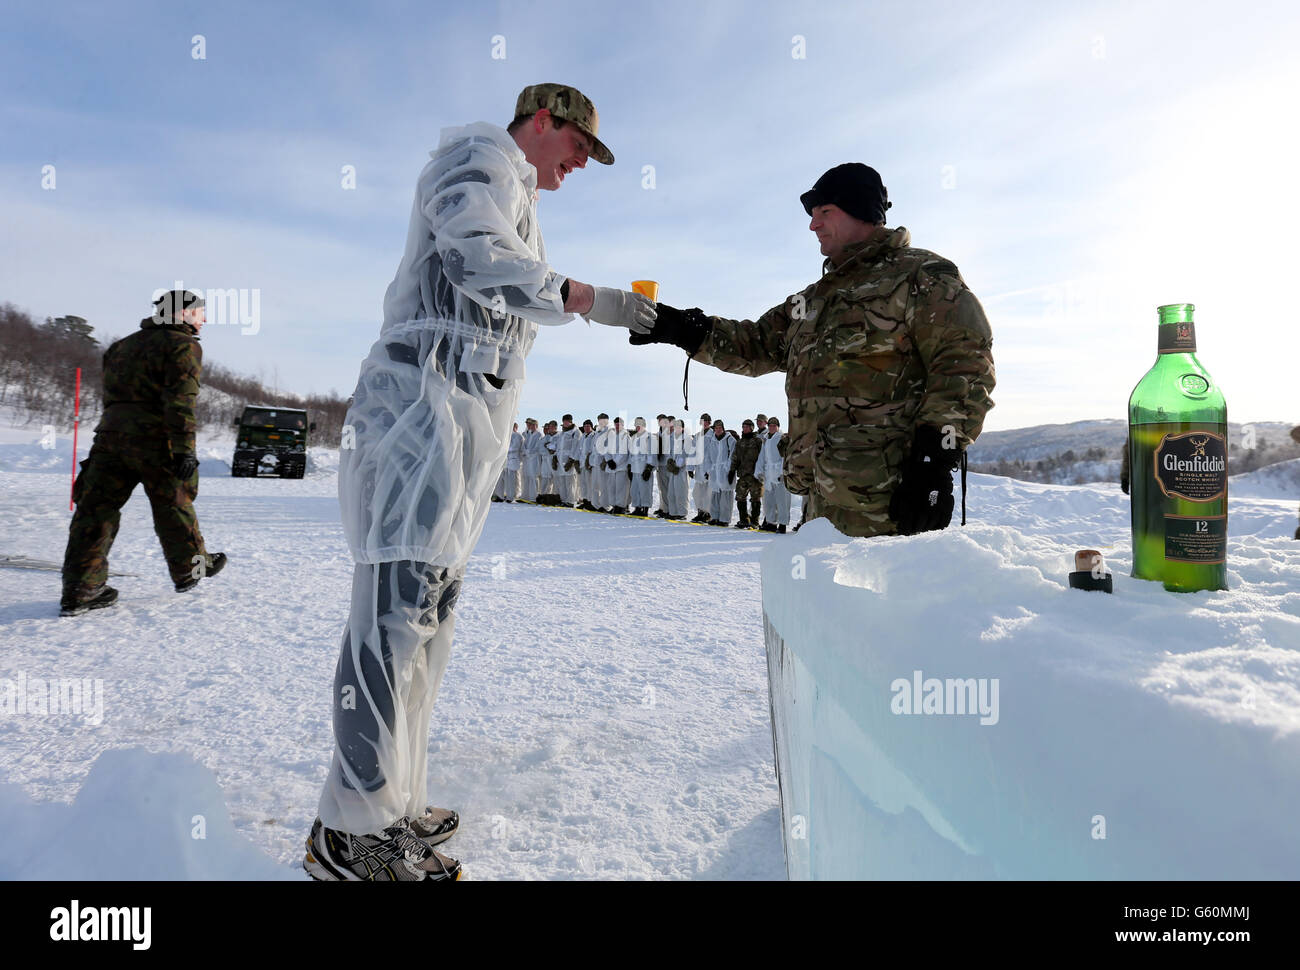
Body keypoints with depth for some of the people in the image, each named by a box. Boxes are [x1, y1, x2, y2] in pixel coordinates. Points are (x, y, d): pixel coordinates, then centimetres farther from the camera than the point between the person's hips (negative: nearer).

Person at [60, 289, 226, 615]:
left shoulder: (124, 344, 23)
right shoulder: (183, 345, -3)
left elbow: (110, 395, 22)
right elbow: (180, 400, -15)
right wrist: (184, 449, -18)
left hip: (110, 431, 7)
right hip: (154, 439, -6)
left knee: (97, 507, 2)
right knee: (173, 504, 9)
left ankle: (80, 590, 0)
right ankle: (190, 569, 23)